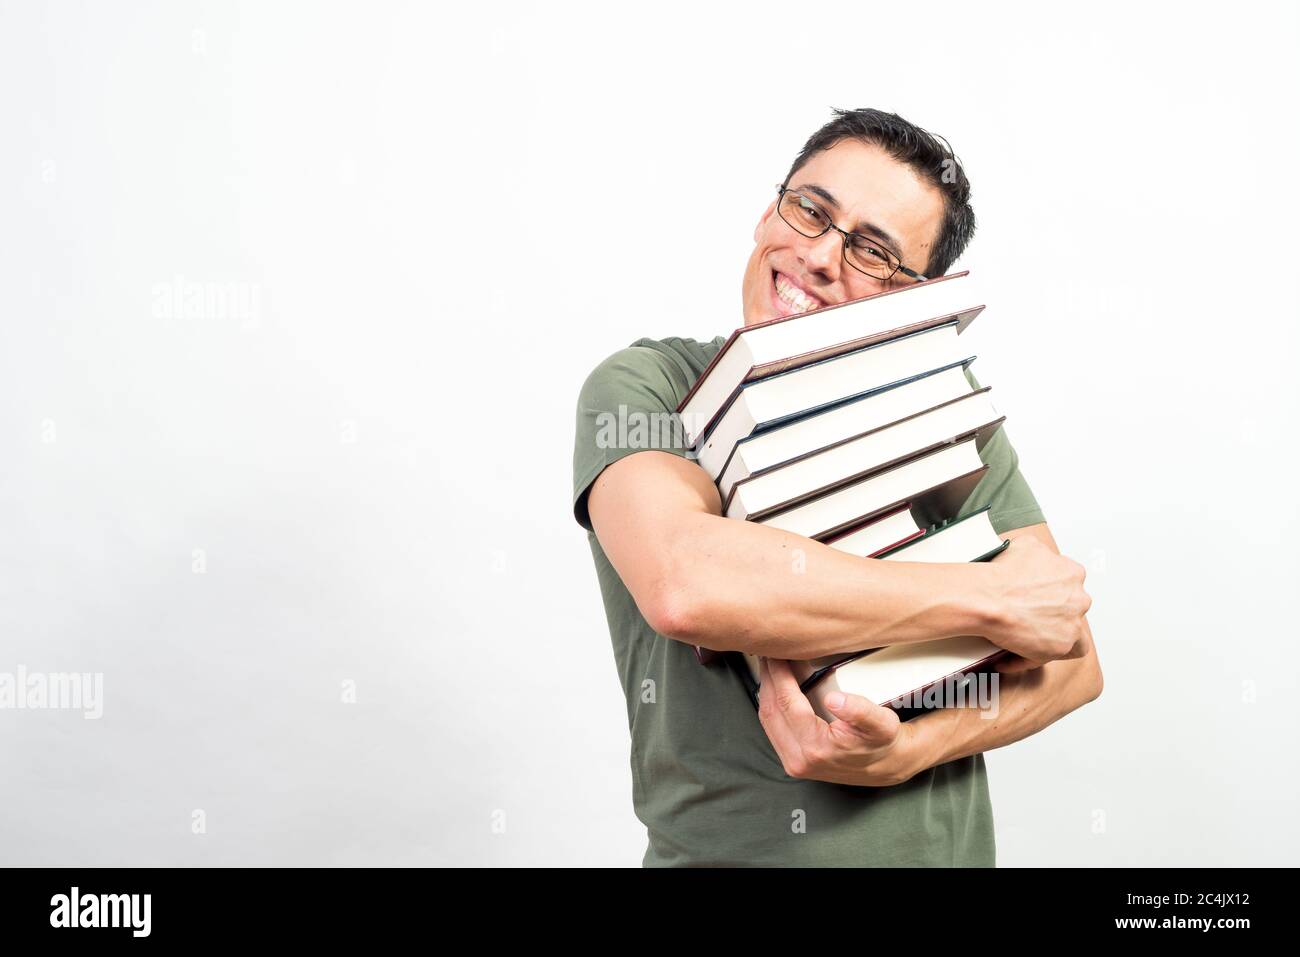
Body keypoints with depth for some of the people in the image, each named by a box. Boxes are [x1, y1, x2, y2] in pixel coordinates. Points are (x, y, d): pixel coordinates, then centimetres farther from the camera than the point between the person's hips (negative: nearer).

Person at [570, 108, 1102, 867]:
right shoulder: (644, 388, -11)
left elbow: (1073, 663, -3)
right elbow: (684, 584, -30)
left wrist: (903, 753, -21)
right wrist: (993, 599, -22)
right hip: (714, 847, -2)